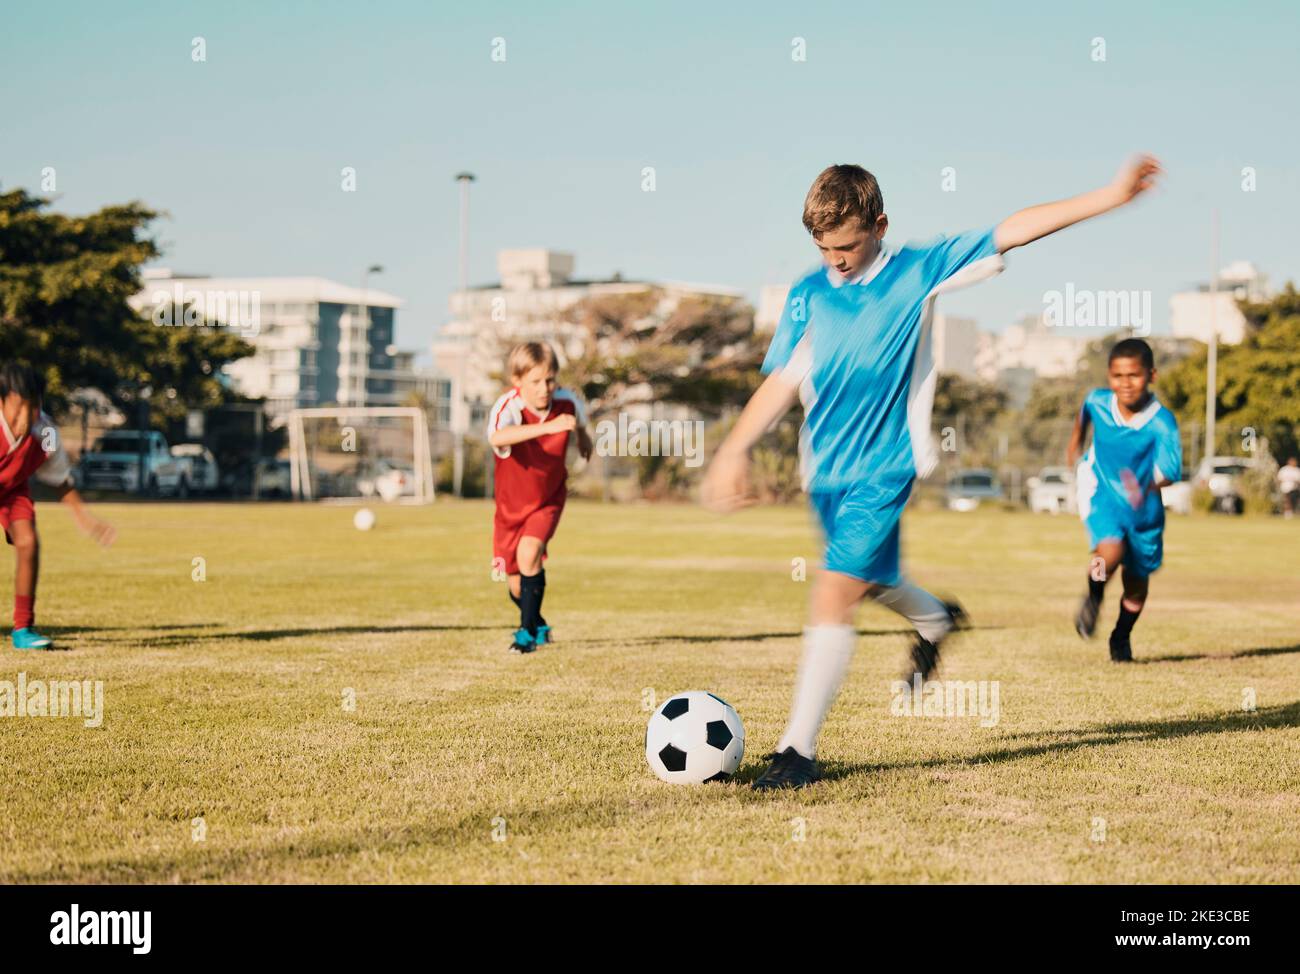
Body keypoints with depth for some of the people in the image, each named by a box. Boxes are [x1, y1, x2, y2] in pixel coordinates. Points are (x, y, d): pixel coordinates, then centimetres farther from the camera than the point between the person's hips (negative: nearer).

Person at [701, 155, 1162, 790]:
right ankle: (935, 621, 56)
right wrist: (733, 452, -2)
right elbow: (782, 381, 6)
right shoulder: (807, 295, 4)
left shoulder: (918, 272, -5)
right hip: (824, 471, 5)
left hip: (883, 470, -5)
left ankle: (798, 750, -11)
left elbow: (1014, 232, -6)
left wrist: (1112, 196, -9)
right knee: (869, 580, 22)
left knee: (832, 595, -15)